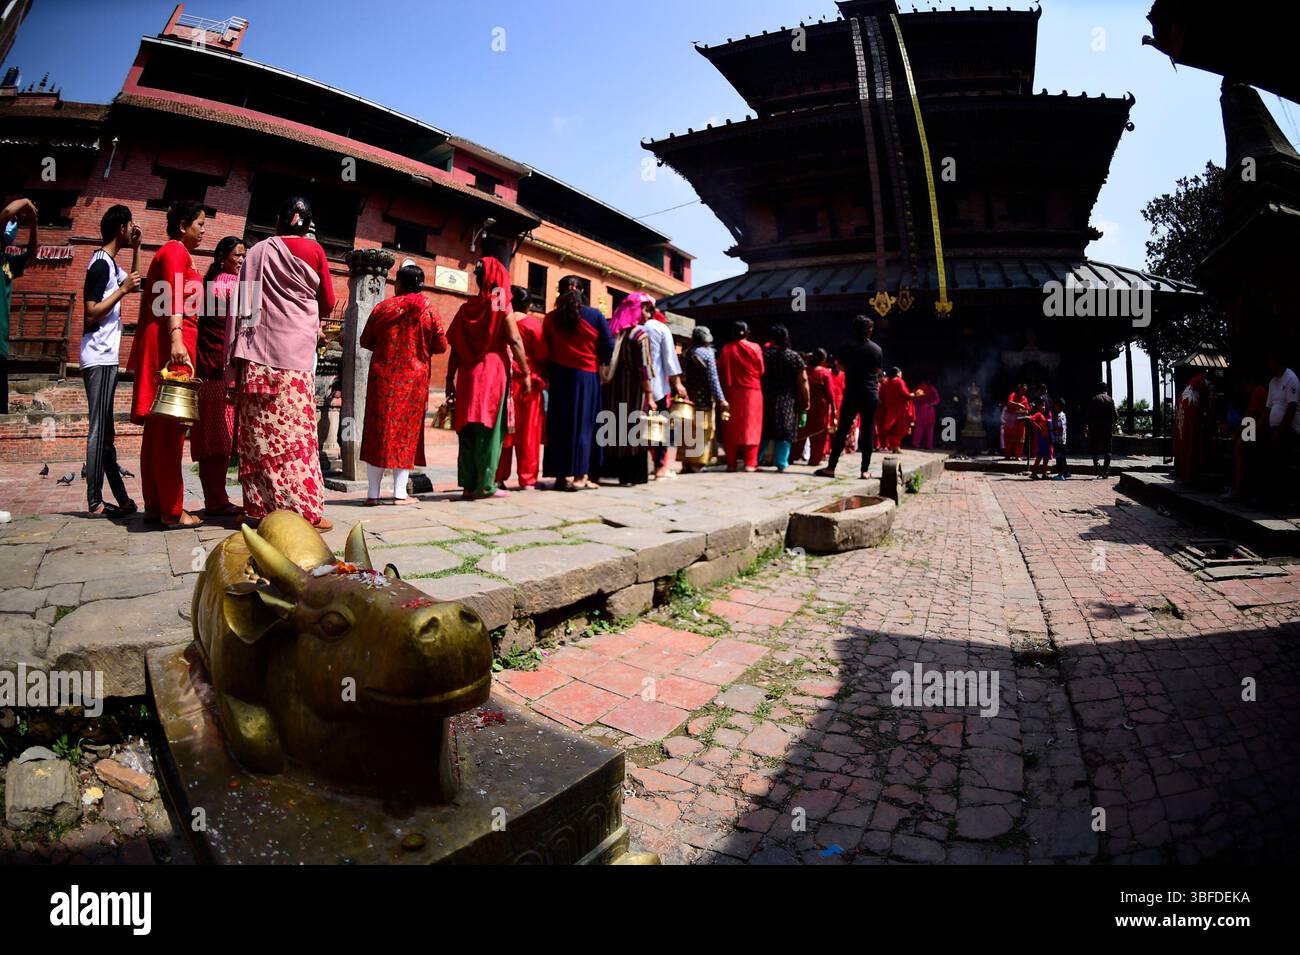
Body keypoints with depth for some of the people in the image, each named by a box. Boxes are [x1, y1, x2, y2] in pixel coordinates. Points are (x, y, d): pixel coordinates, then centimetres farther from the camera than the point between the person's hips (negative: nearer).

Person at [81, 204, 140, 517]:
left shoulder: (109, 263, 16)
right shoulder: (101, 263, -11)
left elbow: (136, 282, 37)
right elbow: (91, 315, -17)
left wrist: (136, 248, 27)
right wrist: (123, 289, -13)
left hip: (106, 357, 10)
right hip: (99, 358, -10)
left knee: (105, 432, 10)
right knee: (99, 431, -8)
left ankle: (120, 498, 15)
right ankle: (95, 502, -5)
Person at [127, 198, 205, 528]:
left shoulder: (169, 252, 28)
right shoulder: (176, 251, -2)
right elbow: (173, 297, -17)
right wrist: (176, 339, -29)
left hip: (162, 342, 10)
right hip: (171, 341, -10)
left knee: (158, 426, 9)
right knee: (171, 427, -12)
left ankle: (154, 504, 13)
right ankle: (172, 510, -12)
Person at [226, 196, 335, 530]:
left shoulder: (257, 251, 10)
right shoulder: (313, 250, 3)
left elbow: (243, 303, 7)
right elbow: (327, 303, 10)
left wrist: (237, 360, 9)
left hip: (258, 351, 3)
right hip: (296, 352, -3)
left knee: (260, 429, 5)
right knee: (296, 429, -4)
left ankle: (260, 505, 9)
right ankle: (305, 509, -5)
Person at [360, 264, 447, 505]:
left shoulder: (383, 307, 0)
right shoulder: (428, 311, -2)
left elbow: (365, 341, 7)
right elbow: (441, 346, 0)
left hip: (382, 378, 1)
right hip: (413, 379, 0)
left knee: (378, 431, 6)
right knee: (406, 432, 5)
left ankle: (372, 493, 7)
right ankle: (400, 493, 4)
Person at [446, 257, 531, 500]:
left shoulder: (466, 308, 11)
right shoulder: (503, 305, 0)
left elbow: (455, 348, 10)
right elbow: (515, 341, -8)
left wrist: (451, 378, 13)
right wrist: (526, 373, -3)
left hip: (468, 376, 4)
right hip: (494, 372, -4)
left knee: (468, 430, 7)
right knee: (490, 429, -1)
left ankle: (468, 484, 8)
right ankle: (486, 485, -2)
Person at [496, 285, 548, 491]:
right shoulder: (532, 322, -4)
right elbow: (542, 355, -6)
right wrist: (542, 378, 7)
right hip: (528, 381, -3)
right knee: (528, 431, 2)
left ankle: (499, 477, 11)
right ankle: (527, 479, 4)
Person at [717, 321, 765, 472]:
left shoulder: (726, 349, 2)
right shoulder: (754, 348, -4)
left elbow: (720, 372, 4)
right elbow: (761, 370, 0)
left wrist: (725, 388, 13)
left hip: (731, 392, 2)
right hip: (752, 391, -2)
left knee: (731, 428, 6)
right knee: (751, 426, 2)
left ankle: (731, 463, 6)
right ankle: (750, 463, -2)